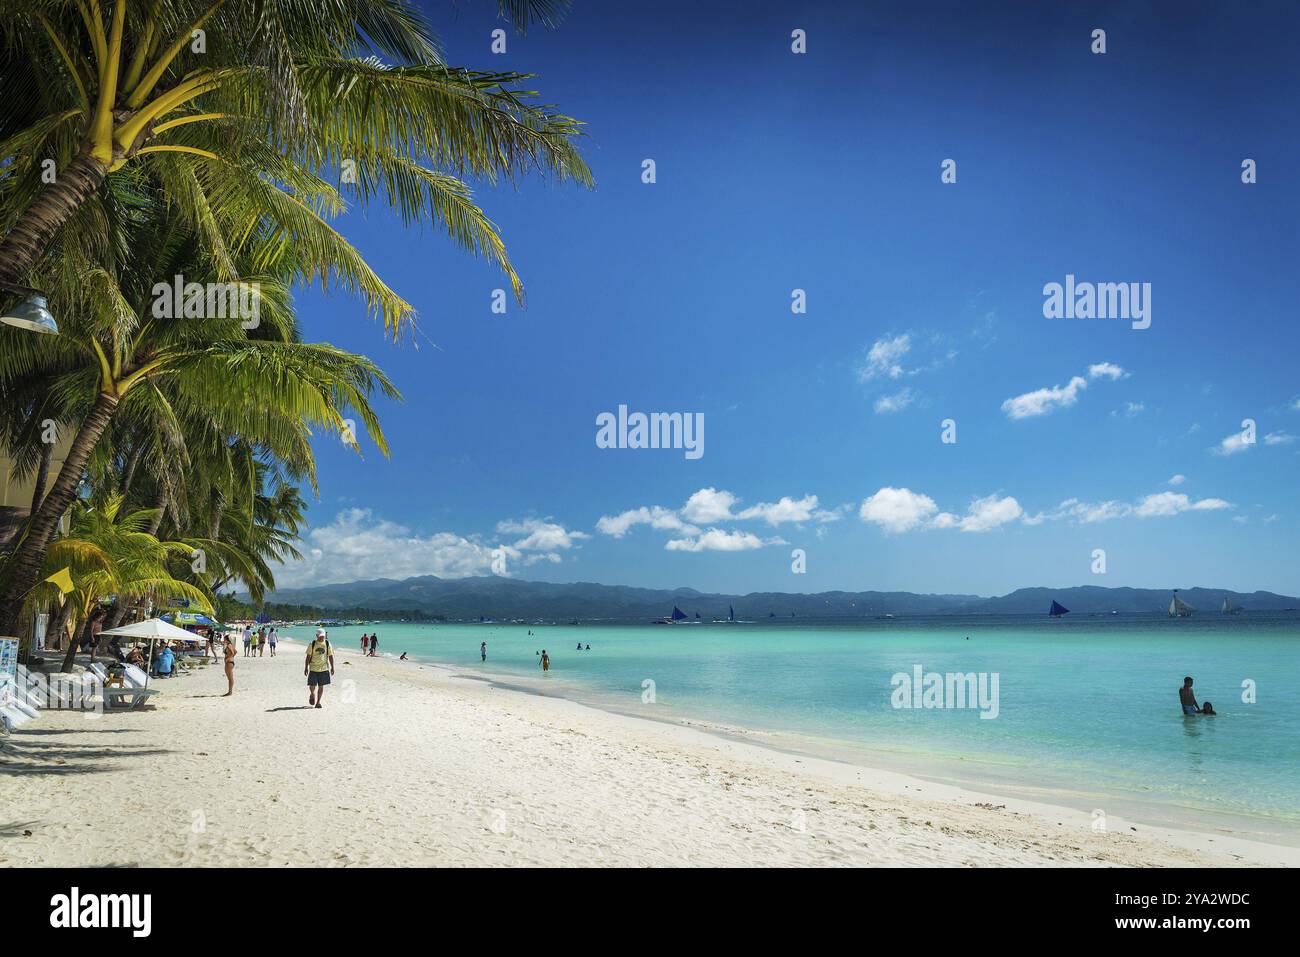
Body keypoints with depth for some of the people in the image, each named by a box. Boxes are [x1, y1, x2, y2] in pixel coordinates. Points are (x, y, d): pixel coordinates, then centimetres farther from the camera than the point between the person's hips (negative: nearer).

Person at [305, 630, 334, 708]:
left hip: (324, 668, 1)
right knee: (312, 686, -3)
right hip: (313, 668, -1)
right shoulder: (312, 644, -1)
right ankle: (312, 694, 30)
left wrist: (332, 667, 4)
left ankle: (318, 702, 14)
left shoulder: (327, 644, 3)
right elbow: (308, 656, 1)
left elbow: (330, 656, 7)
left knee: (321, 686, 3)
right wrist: (306, 668, -2)